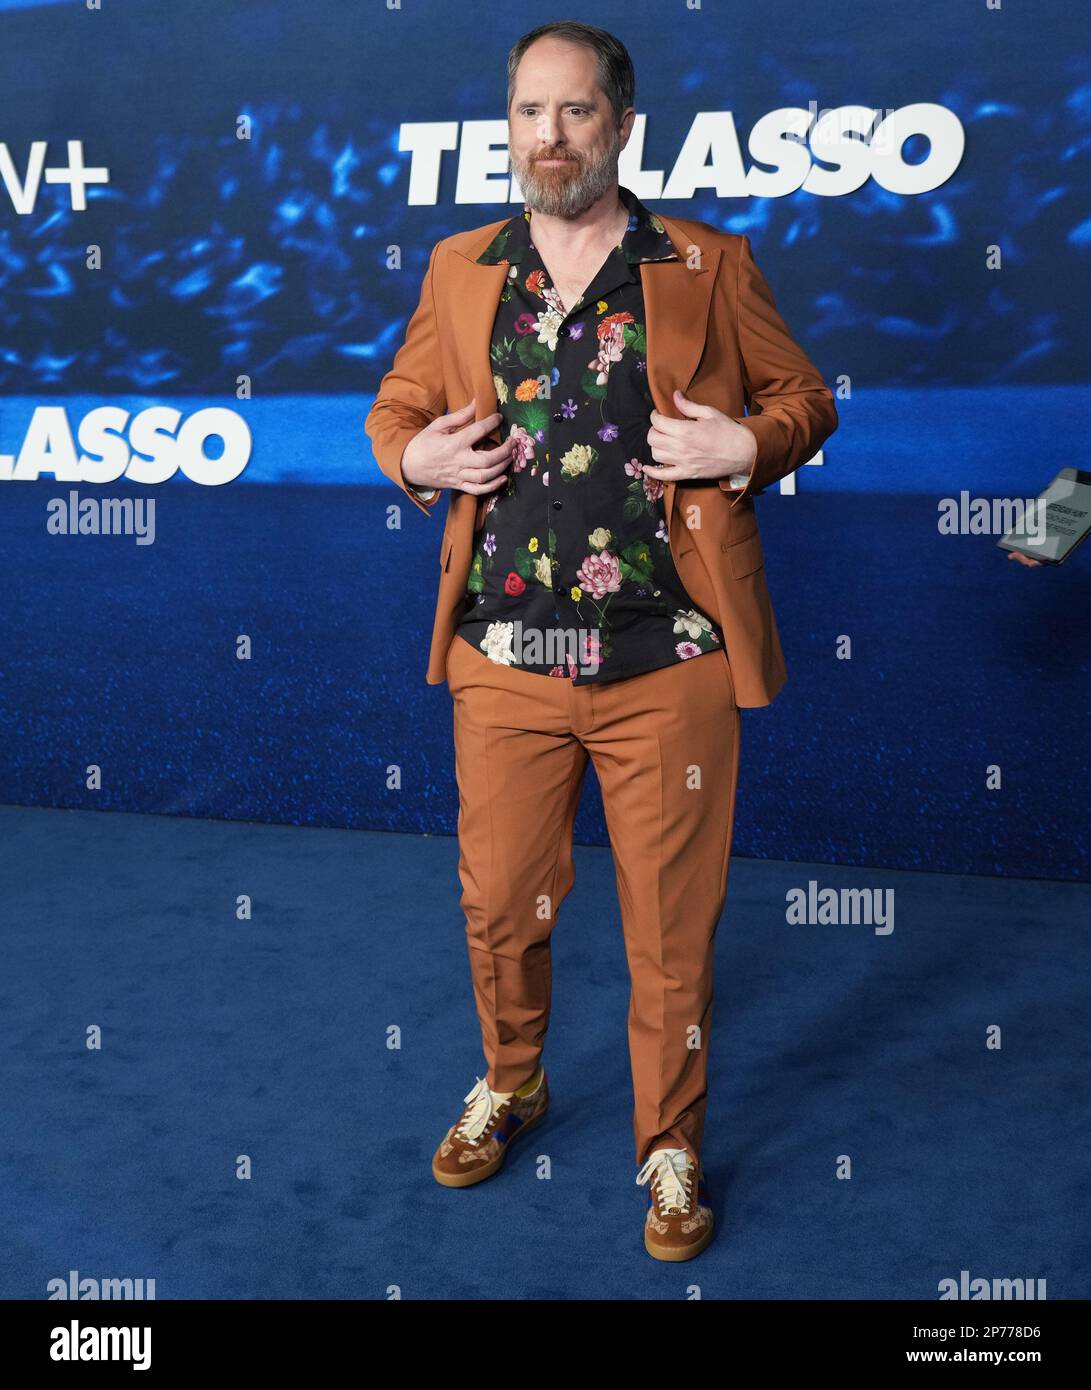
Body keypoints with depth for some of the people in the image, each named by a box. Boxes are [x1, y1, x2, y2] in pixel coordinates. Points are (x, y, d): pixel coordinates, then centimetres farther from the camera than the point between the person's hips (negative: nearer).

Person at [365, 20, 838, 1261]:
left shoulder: (710, 269, 3)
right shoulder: (459, 271, 10)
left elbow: (804, 399, 10)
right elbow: (395, 405, 19)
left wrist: (751, 445, -12)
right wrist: (414, 457, -4)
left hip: (666, 664, -2)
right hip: (505, 658, 2)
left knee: (670, 927, 7)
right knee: (499, 902, 14)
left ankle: (671, 1153, 28)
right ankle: (510, 1085, 42)